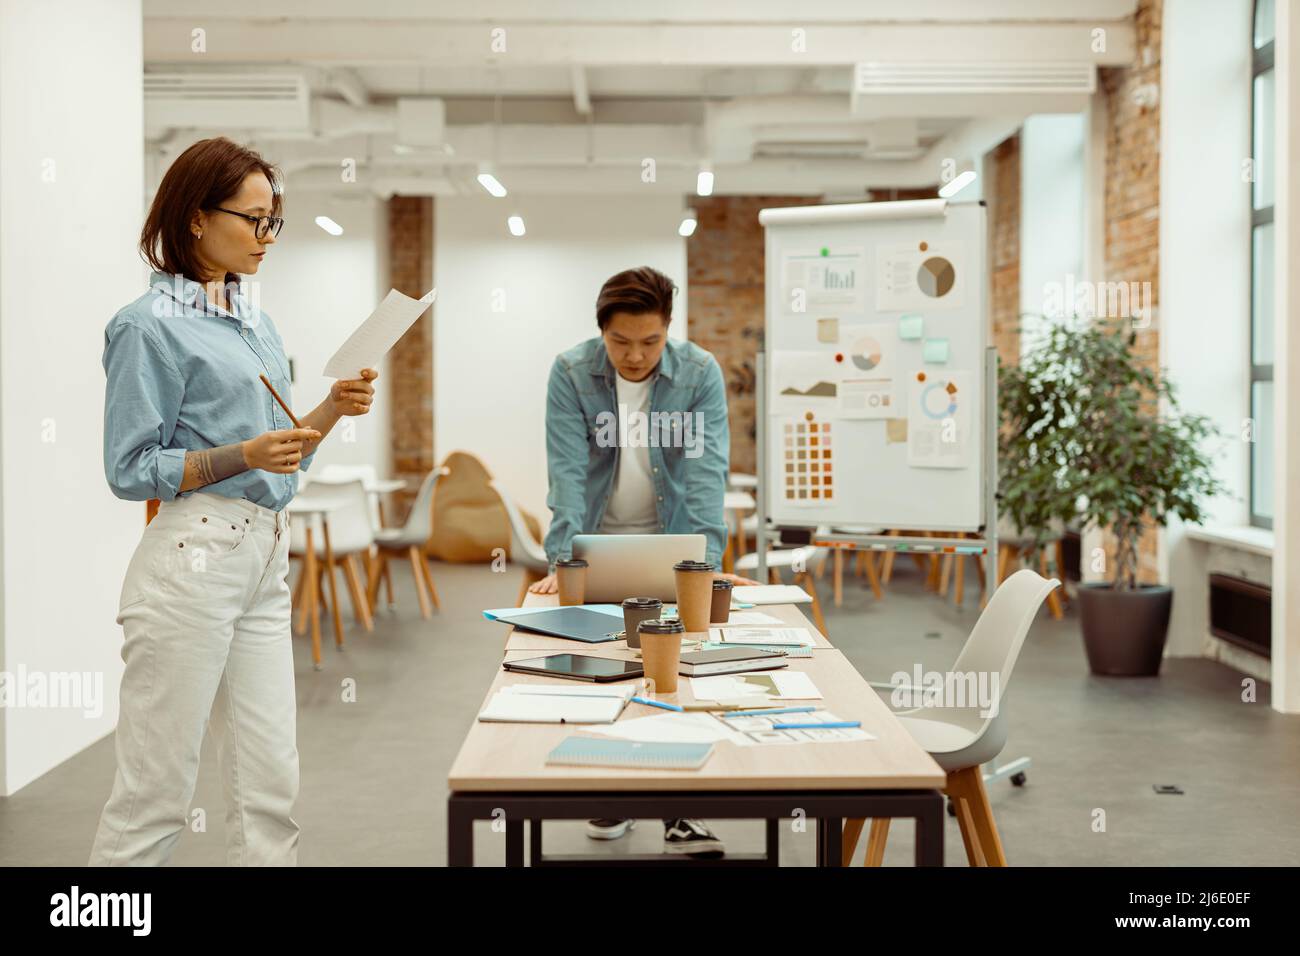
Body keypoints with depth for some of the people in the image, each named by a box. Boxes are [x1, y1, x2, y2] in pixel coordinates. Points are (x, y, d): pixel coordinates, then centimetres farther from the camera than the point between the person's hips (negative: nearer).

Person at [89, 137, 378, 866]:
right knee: (156, 792, -1)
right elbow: (130, 470, -9)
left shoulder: (258, 323, 16)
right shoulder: (151, 326, -7)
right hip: (194, 557, -7)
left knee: (271, 790, 7)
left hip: (267, 561, 8)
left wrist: (331, 411, 4)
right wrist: (243, 456, -19)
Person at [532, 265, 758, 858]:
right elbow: (567, 471, -21)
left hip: (670, 541, 0)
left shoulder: (699, 373, -15)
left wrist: (709, 560, -29)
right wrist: (562, 559, -29)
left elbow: (706, 468, -21)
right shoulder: (571, 373, -15)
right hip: (598, 541, 1)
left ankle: (681, 812, 4)